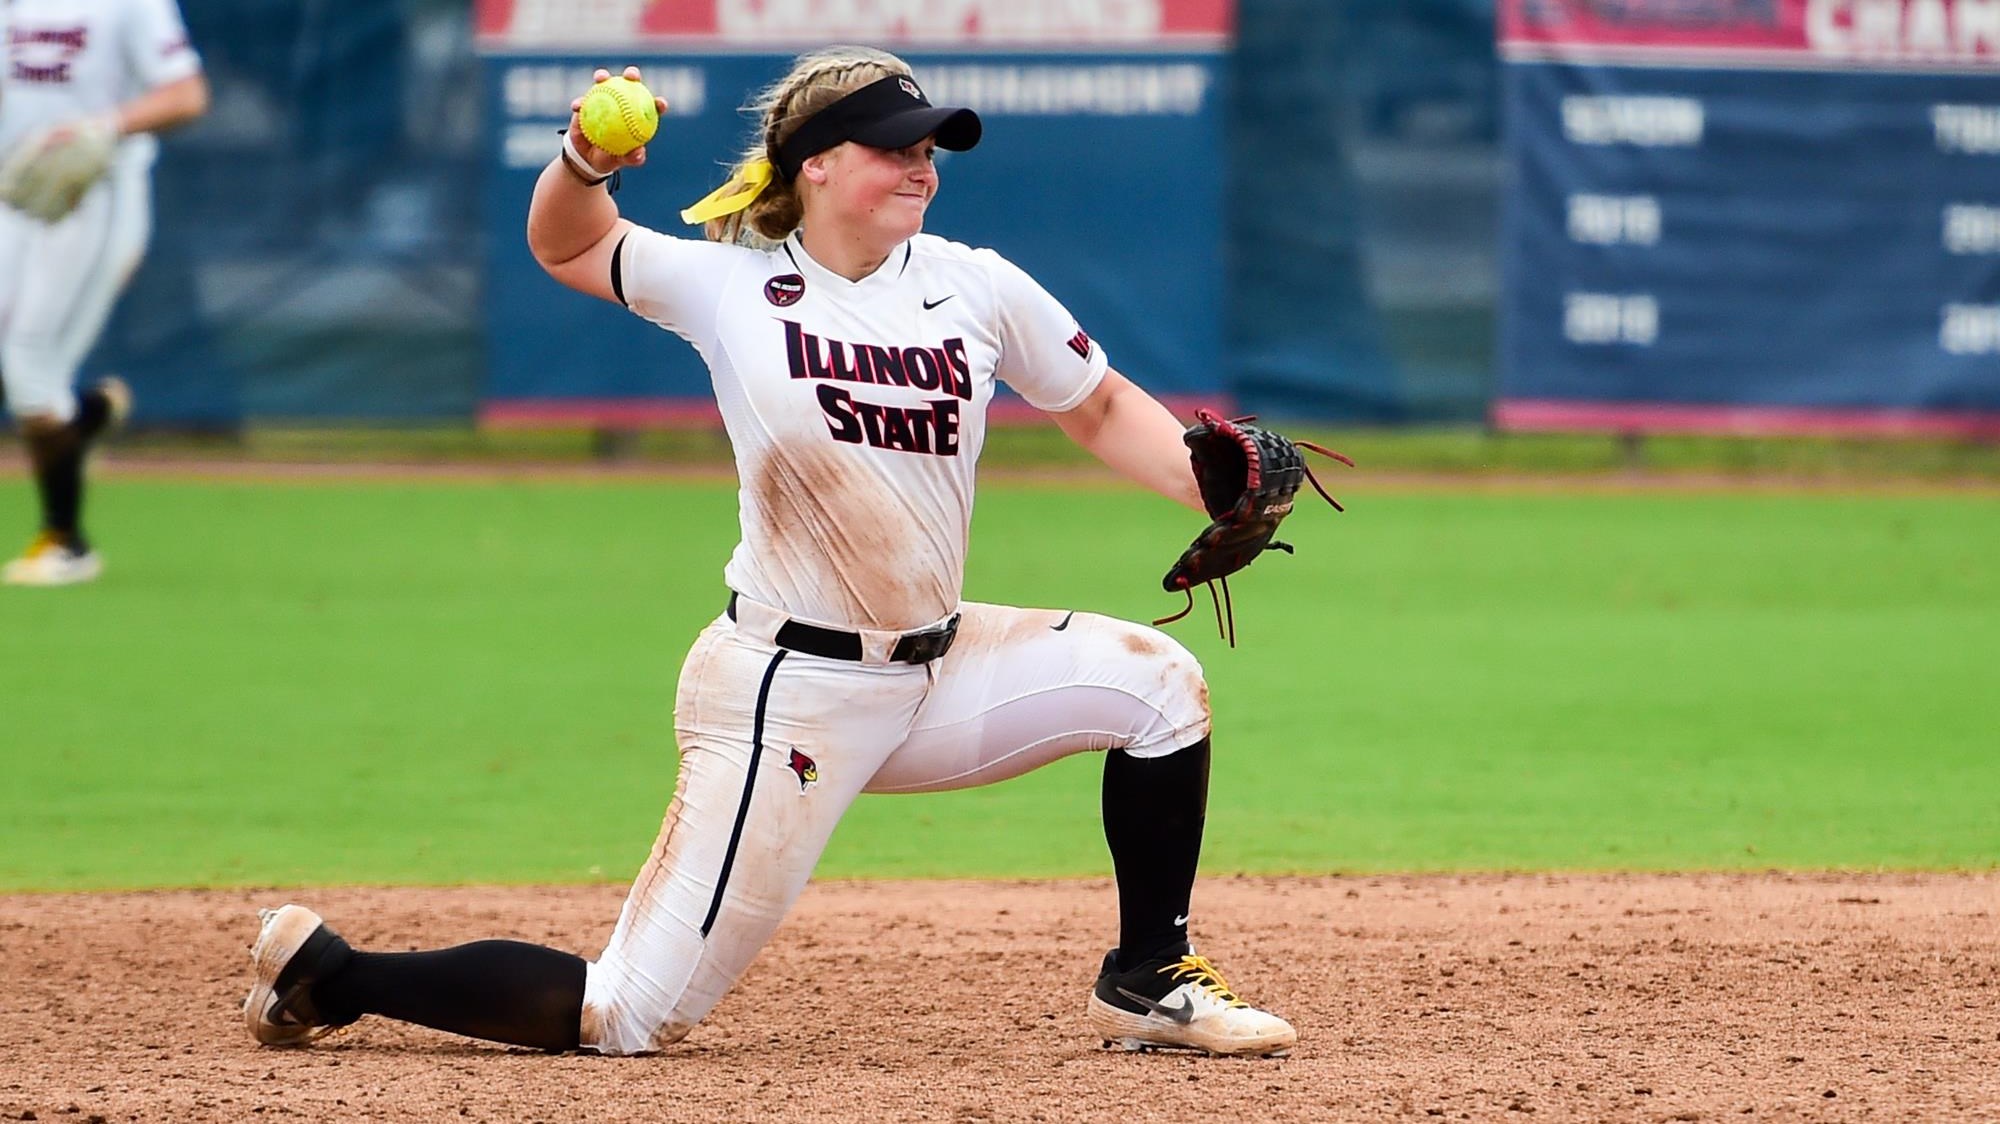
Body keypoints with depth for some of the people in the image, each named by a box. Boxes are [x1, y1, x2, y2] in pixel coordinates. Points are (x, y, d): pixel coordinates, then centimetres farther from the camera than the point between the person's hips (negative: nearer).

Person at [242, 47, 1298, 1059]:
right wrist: (586, 161, -13)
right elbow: (566, 246, 9)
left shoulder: (976, 287, 0)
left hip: (935, 670, 5)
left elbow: (1104, 410, 11)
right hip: (785, 694, -5)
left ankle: (1145, 987, 7)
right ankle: (329, 972, 9)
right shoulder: (728, 288, -6)